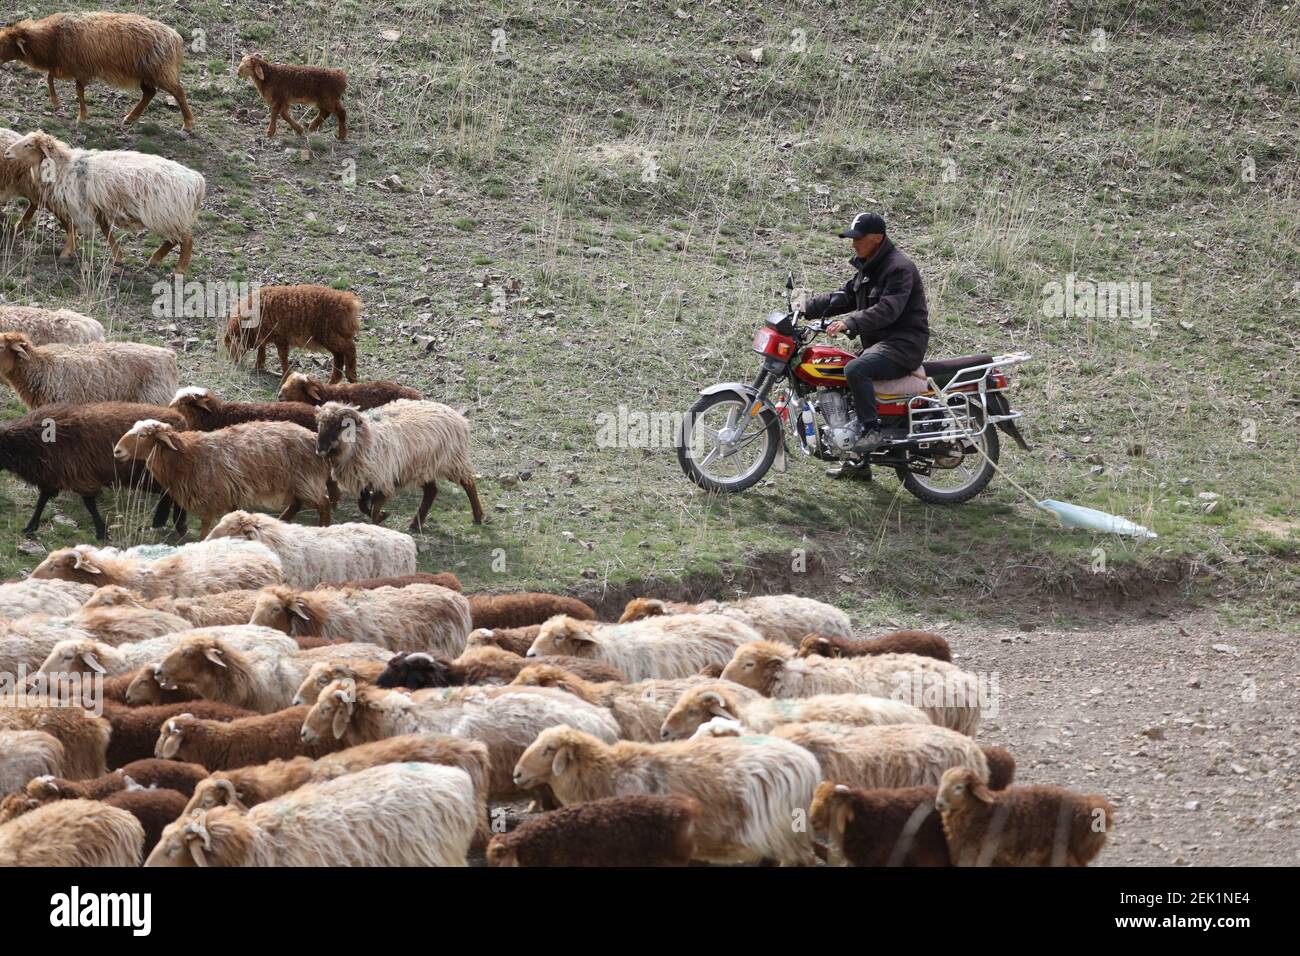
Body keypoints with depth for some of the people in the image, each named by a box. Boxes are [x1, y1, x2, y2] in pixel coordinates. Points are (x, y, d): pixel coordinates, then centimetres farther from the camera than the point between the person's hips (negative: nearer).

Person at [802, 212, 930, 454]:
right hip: (877, 341, 11)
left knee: (856, 370, -32)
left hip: (903, 343, -11)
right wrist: (808, 307, 6)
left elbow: (887, 310, -28)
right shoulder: (866, 266, 15)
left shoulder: (899, 268, -17)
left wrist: (849, 324, -37)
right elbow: (846, 296, 18)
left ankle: (870, 431, -25)